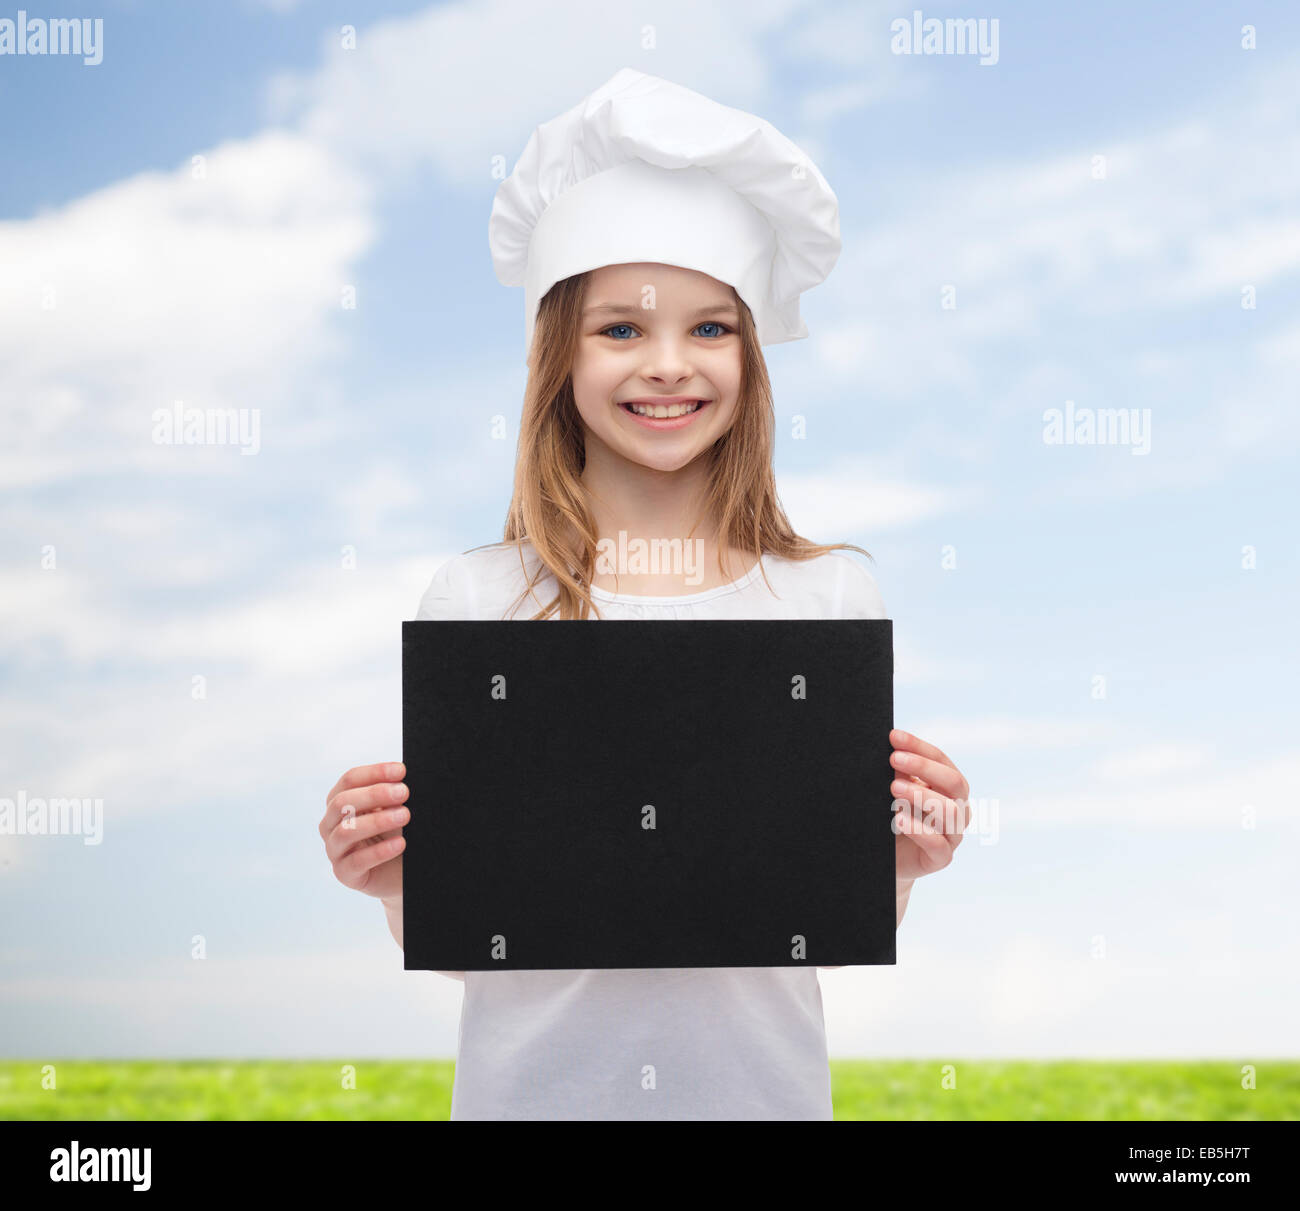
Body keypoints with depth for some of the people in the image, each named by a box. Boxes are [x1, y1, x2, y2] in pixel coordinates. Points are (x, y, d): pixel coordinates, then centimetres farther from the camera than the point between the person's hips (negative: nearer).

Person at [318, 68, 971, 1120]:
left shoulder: (832, 599, -4)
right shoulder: (475, 601, -6)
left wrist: (903, 864, -17)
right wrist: (390, 882, -20)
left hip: (757, 1078, 1)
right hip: (538, 1081, 0)